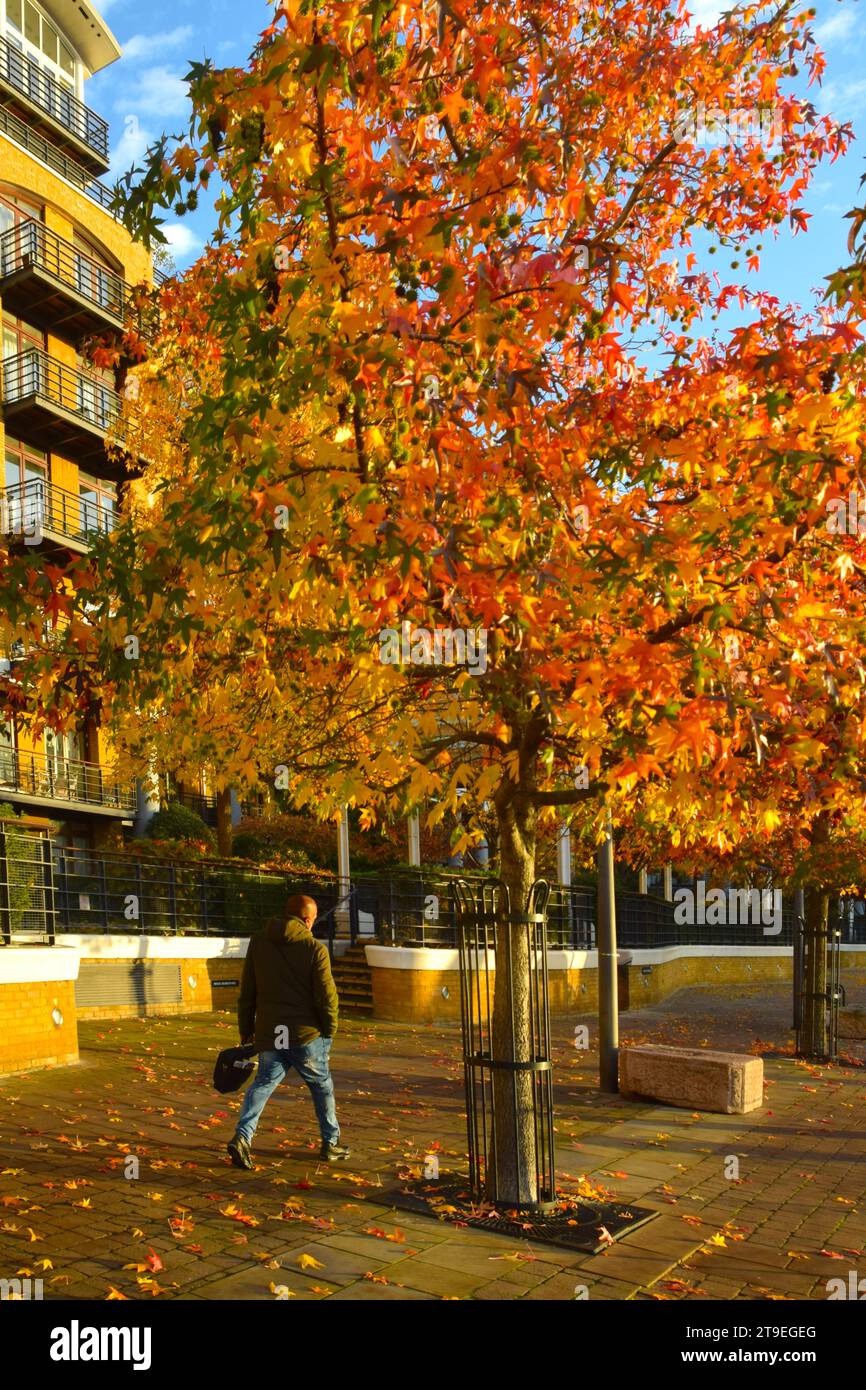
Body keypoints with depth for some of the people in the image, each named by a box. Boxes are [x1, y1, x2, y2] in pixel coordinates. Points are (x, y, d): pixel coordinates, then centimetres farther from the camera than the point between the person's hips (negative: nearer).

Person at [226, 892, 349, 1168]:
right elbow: (326, 995, -9)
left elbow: (247, 991, 8)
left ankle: (242, 1136, -10)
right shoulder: (315, 948, -9)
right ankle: (330, 1143, 24)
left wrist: (246, 1029, 15)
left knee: (263, 1083, 10)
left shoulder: (258, 942, 4)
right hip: (306, 1033, -3)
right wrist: (329, 1031, 4)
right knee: (322, 1086, 15)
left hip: (268, 1034, 3)